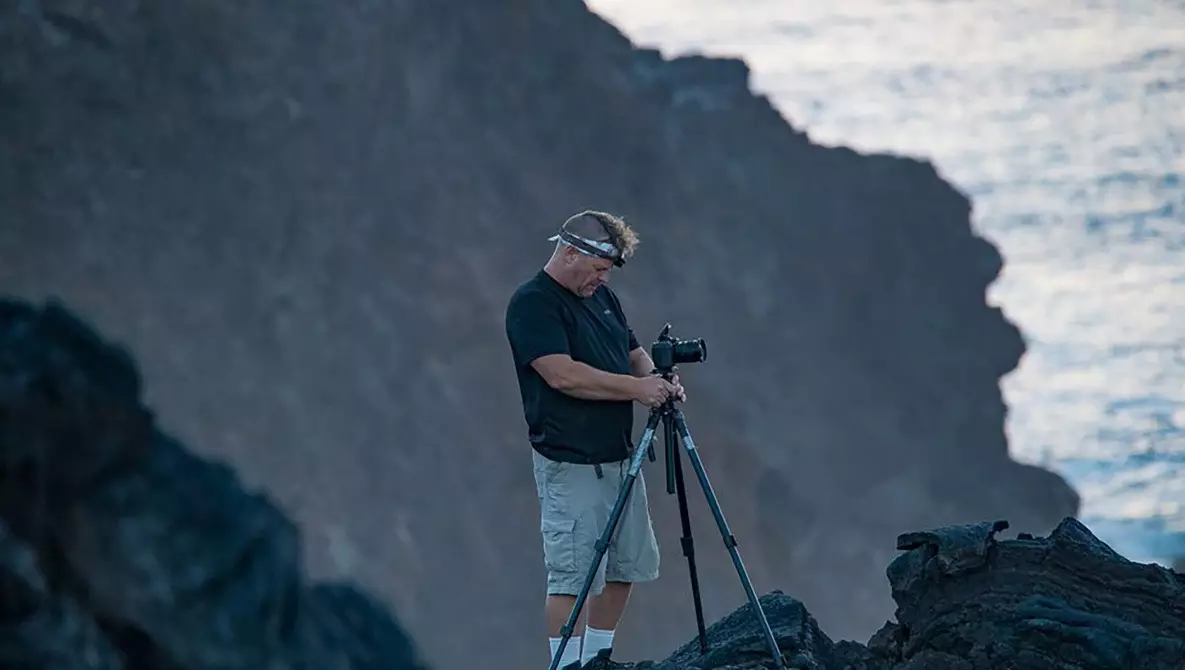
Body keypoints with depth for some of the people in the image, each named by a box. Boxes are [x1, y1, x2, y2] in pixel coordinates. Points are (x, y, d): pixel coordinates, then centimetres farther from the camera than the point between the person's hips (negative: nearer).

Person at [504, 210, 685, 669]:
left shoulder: (602, 296, 13)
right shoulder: (533, 303, -13)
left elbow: (635, 353, 18)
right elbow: (562, 374, -23)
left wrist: (658, 381, -5)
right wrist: (635, 388, -21)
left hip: (619, 457, 9)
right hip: (571, 464, -9)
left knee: (627, 566, 12)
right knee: (573, 574, -8)